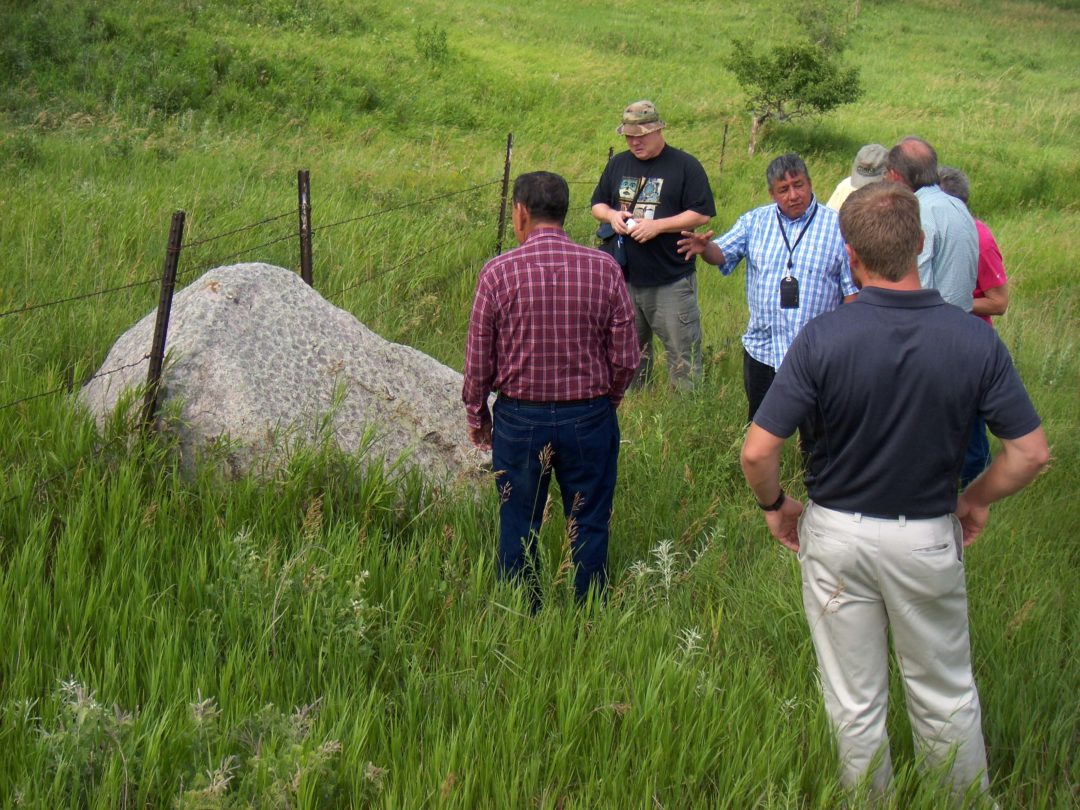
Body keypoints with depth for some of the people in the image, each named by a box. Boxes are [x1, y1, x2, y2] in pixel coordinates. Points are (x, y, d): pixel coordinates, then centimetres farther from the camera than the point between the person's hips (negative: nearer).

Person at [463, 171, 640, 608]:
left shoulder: (498, 272, -11)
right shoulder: (604, 268, -8)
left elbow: (478, 359, -4)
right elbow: (626, 357, -3)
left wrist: (476, 415, 12)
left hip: (519, 419, 0)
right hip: (589, 417, 1)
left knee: (518, 528, 14)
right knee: (588, 528, 13)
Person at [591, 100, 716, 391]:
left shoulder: (685, 166, -5)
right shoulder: (618, 164, 11)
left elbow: (702, 214, -9)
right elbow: (597, 204, 19)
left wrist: (658, 225, -18)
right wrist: (611, 215, -4)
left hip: (672, 281, -5)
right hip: (625, 278, 5)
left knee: (682, 351, -3)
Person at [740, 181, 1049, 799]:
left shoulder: (822, 338, -20)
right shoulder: (976, 340, -15)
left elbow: (758, 451, -20)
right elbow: (1031, 453, -11)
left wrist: (775, 505, 1)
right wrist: (977, 500, 7)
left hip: (836, 534, -1)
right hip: (930, 538, 1)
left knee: (855, 706, 16)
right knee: (947, 699, 20)